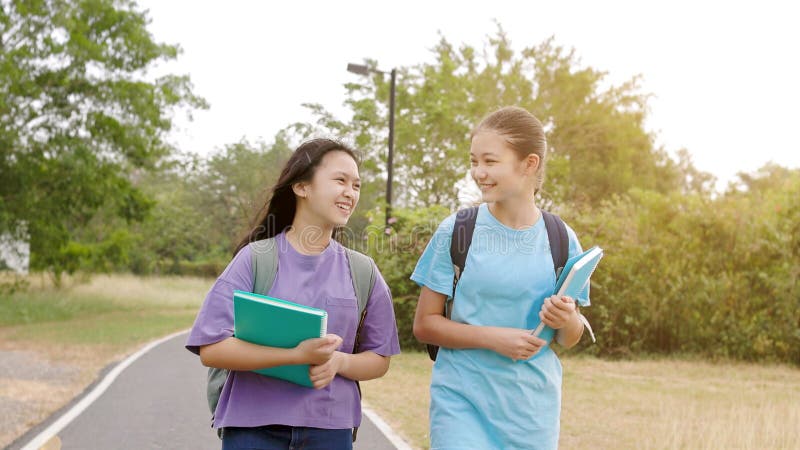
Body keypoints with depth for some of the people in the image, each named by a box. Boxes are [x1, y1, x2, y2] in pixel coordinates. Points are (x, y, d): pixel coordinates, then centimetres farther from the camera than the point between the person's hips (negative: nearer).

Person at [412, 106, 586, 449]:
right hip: (462, 399, -2)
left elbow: (569, 340, 10)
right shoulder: (456, 231, -5)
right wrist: (493, 338, -17)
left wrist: (566, 321, -14)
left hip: (532, 407, 2)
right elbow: (424, 324, -3)